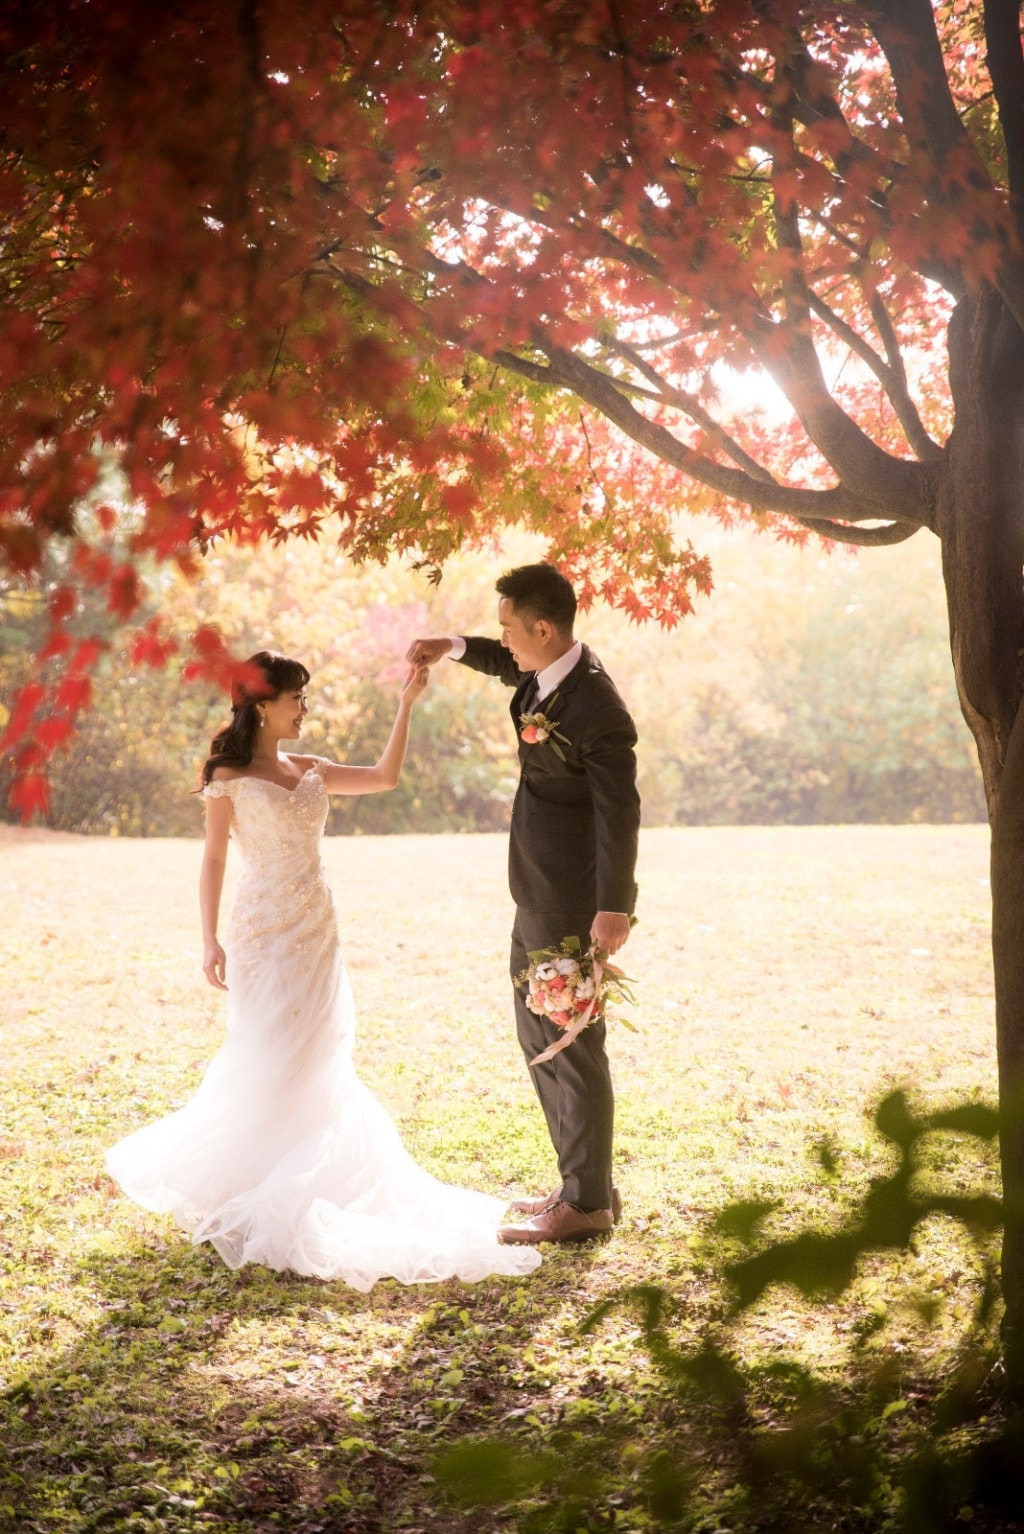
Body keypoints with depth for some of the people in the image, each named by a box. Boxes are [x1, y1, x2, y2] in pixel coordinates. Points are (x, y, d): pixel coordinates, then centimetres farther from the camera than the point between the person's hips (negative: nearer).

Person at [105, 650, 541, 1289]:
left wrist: (407, 705, 3)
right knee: (269, 1063, -4)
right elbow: (214, 860, -5)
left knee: (315, 1063, 8)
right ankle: (243, 1195, 8)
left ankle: (302, 1185, 20)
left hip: (318, 933, 6)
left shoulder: (309, 770, 10)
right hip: (266, 932, -6)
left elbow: (385, 777, 7)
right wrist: (211, 940, -11)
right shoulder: (230, 778, -5)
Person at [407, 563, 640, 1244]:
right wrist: (456, 648, 17)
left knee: (573, 1047, 0)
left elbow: (619, 811, -24)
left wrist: (613, 908, -26)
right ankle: (585, 1183, 30)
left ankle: (586, 1203, 12)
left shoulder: (596, 709, -24)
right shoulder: (547, 671, 4)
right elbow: (510, 666, 30)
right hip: (539, 899, 10)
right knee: (540, 1040, 18)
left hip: (574, 906, -10)